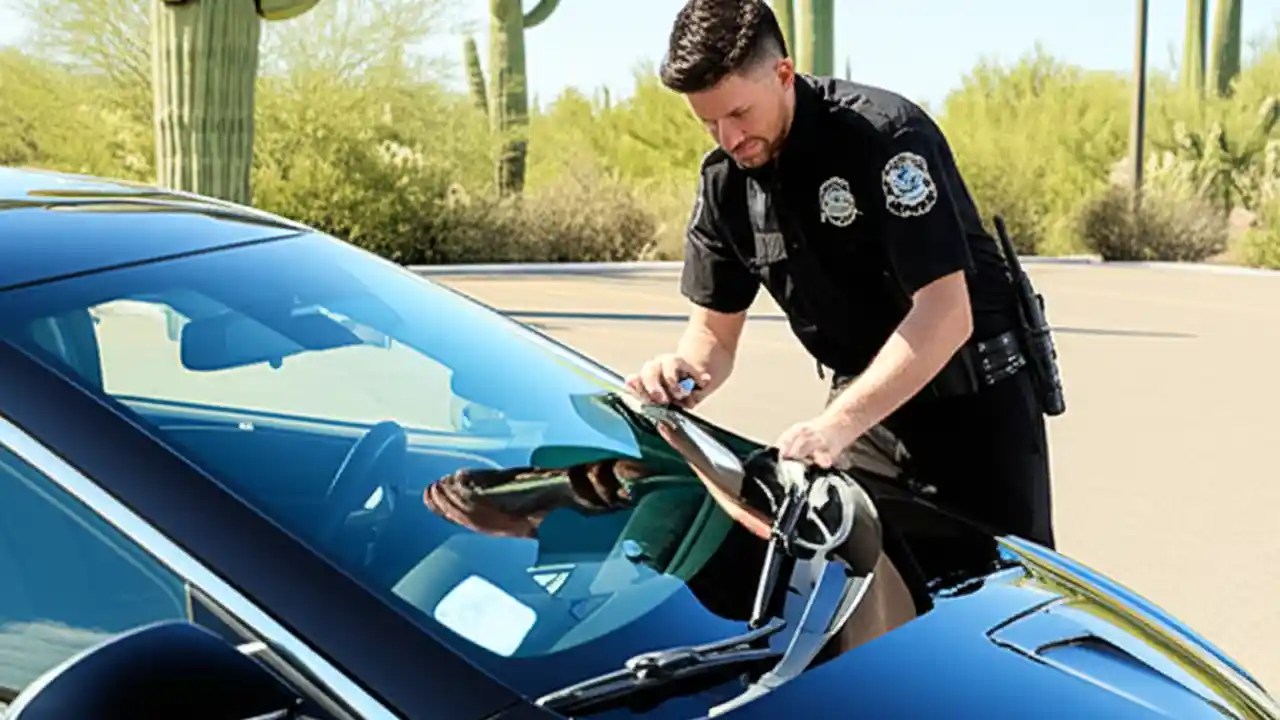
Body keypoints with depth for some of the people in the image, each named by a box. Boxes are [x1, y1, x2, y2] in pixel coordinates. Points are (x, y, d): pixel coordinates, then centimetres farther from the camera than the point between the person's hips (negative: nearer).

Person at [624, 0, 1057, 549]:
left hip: (973, 396, -5)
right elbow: (714, 329, 4)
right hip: (865, 398, 5)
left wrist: (839, 423, -37)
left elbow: (947, 314, -29)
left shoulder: (886, 134, -23)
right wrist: (684, 372, -20)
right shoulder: (723, 180, -4)